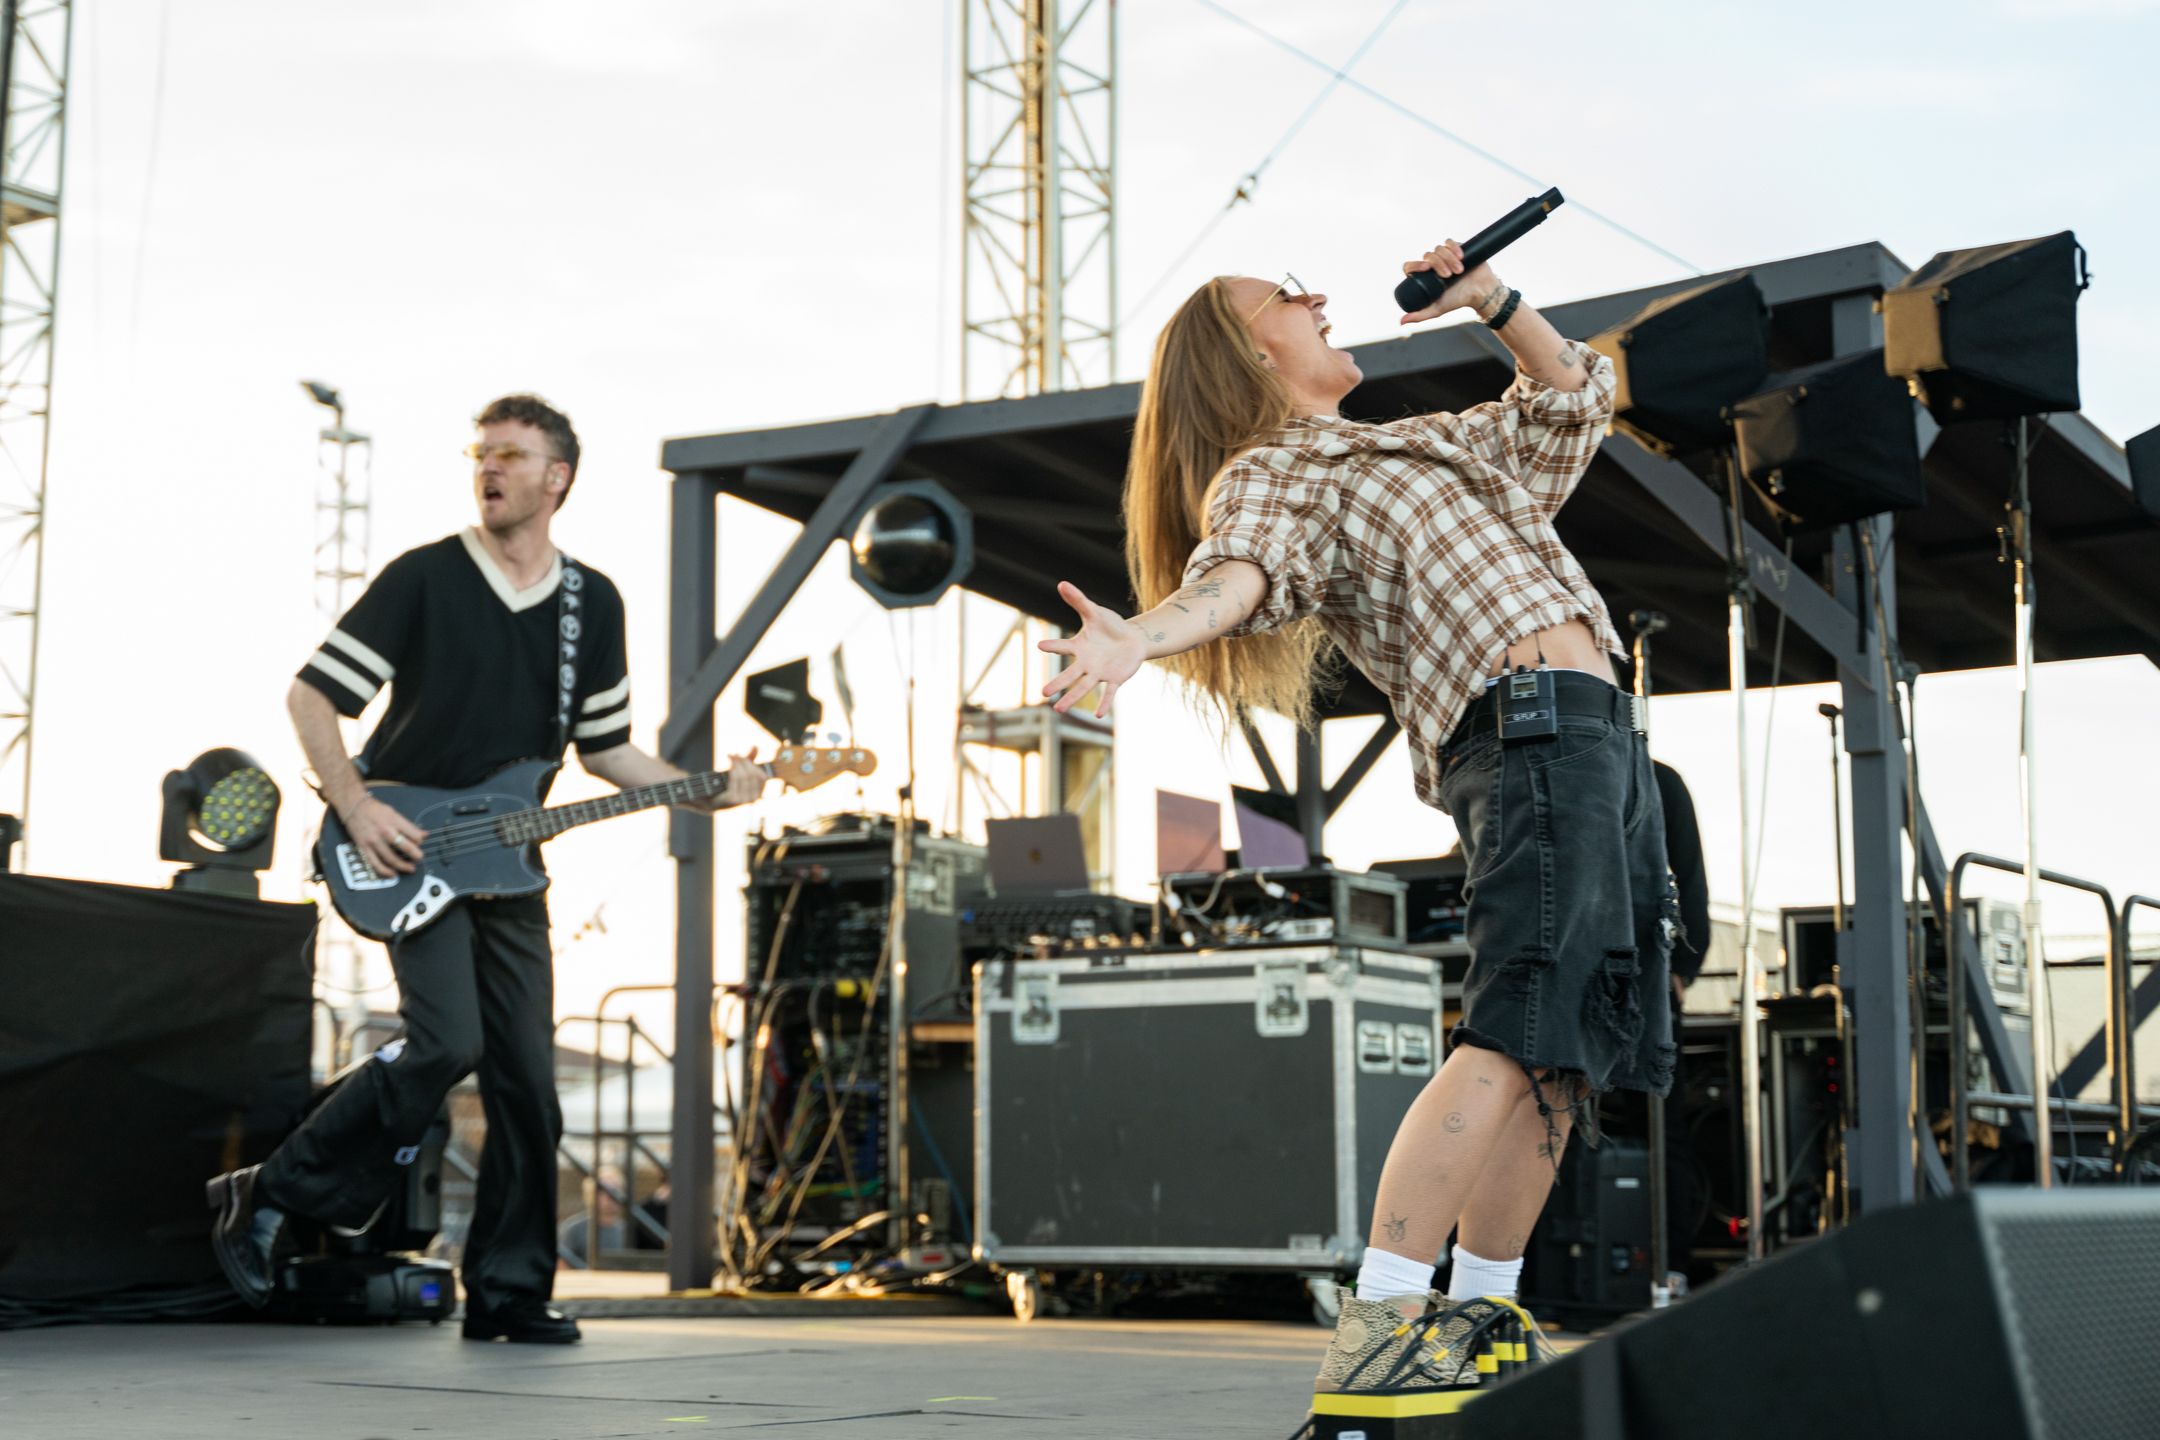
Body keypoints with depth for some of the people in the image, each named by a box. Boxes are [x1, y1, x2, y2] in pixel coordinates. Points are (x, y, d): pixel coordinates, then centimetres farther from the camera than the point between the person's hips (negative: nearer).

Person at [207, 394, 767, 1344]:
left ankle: (509, 1292, 12)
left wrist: (707, 792, 0)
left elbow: (604, 749, 14)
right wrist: (357, 810, -16)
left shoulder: (593, 604, 9)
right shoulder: (423, 578, -5)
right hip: (408, 854, -5)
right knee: (446, 1042, -22)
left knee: (527, 1079, 2)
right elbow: (312, 695, -4)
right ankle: (269, 1194, -5)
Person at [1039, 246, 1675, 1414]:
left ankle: (1473, 1324, 11)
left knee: (1571, 1060, 5)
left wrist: (1487, 300, 24)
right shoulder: (1271, 474, 2)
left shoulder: (1415, 445, 30)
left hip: (1606, 744, 9)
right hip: (1535, 732, -9)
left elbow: (1569, 400, 39)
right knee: (1515, 1037, -23)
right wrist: (1138, 637, -42)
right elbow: (1232, 573, -20)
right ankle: (1375, 1329, -29)